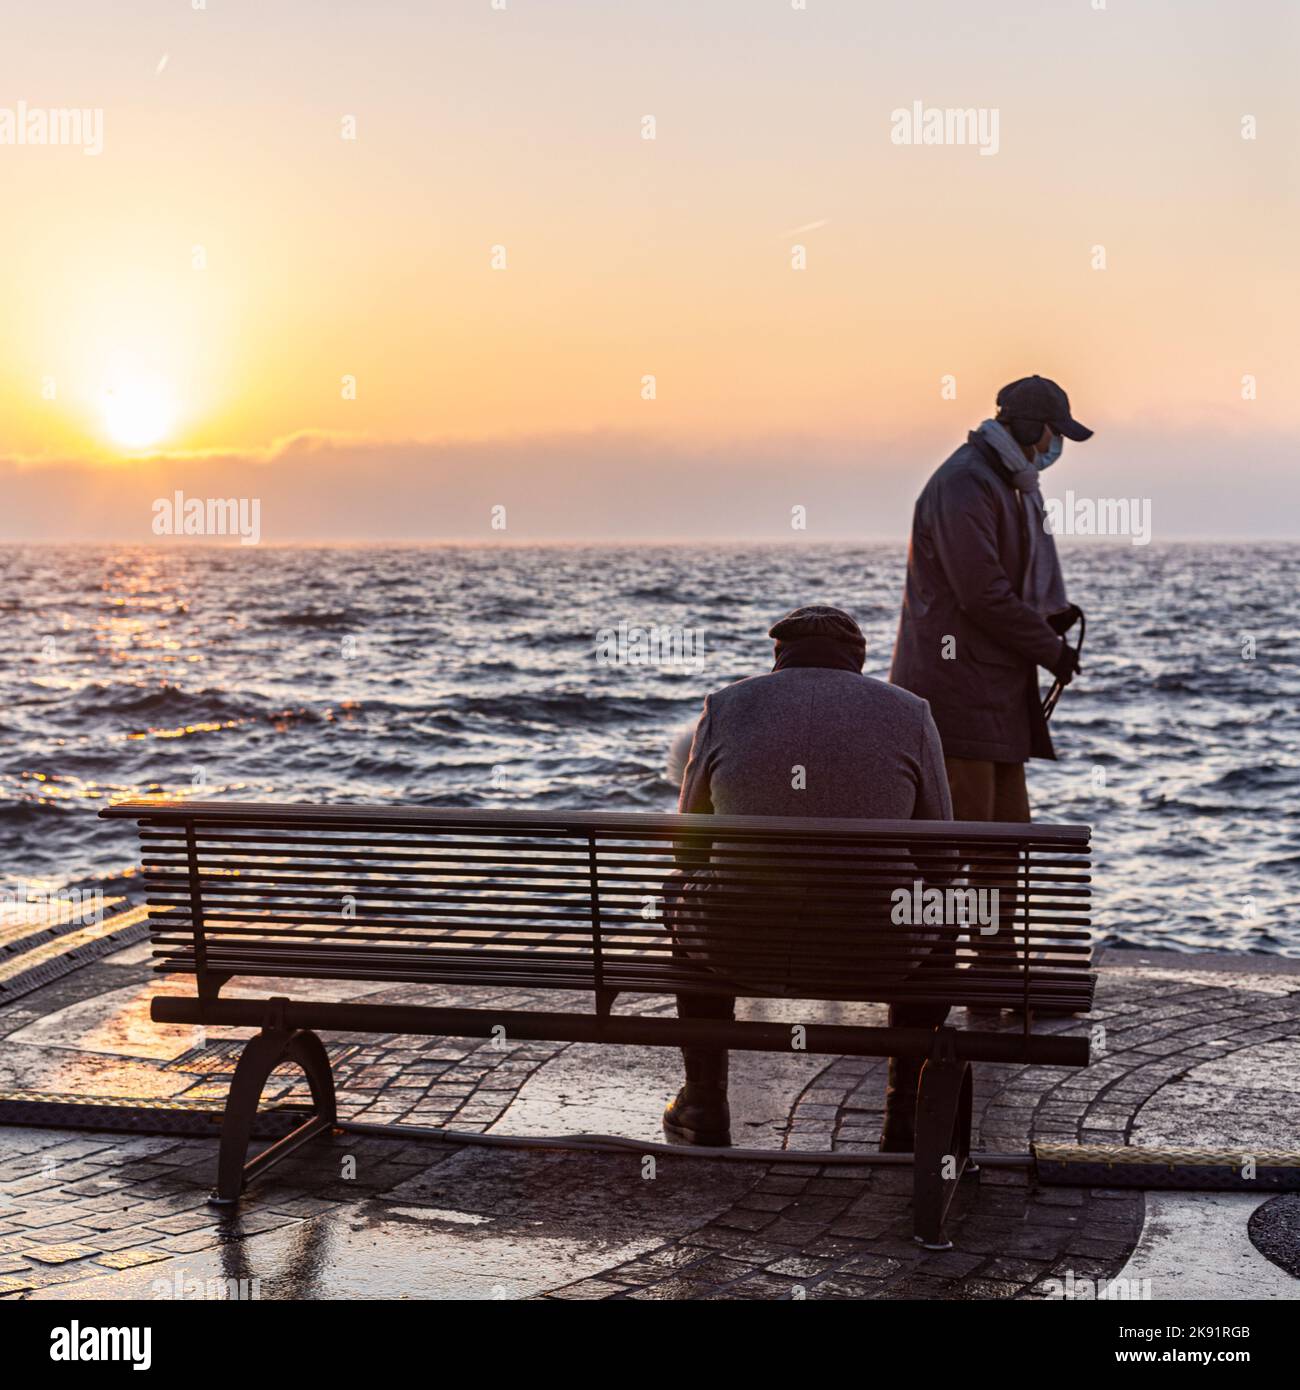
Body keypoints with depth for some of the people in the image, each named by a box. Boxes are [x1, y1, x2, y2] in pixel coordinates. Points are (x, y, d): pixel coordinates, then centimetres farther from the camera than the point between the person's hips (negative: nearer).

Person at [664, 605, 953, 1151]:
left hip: (742, 942, 1)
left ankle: (704, 1102, 36)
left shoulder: (726, 707, 6)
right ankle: (908, 1109, 32)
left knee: (685, 894, 36)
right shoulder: (909, 714, 5)